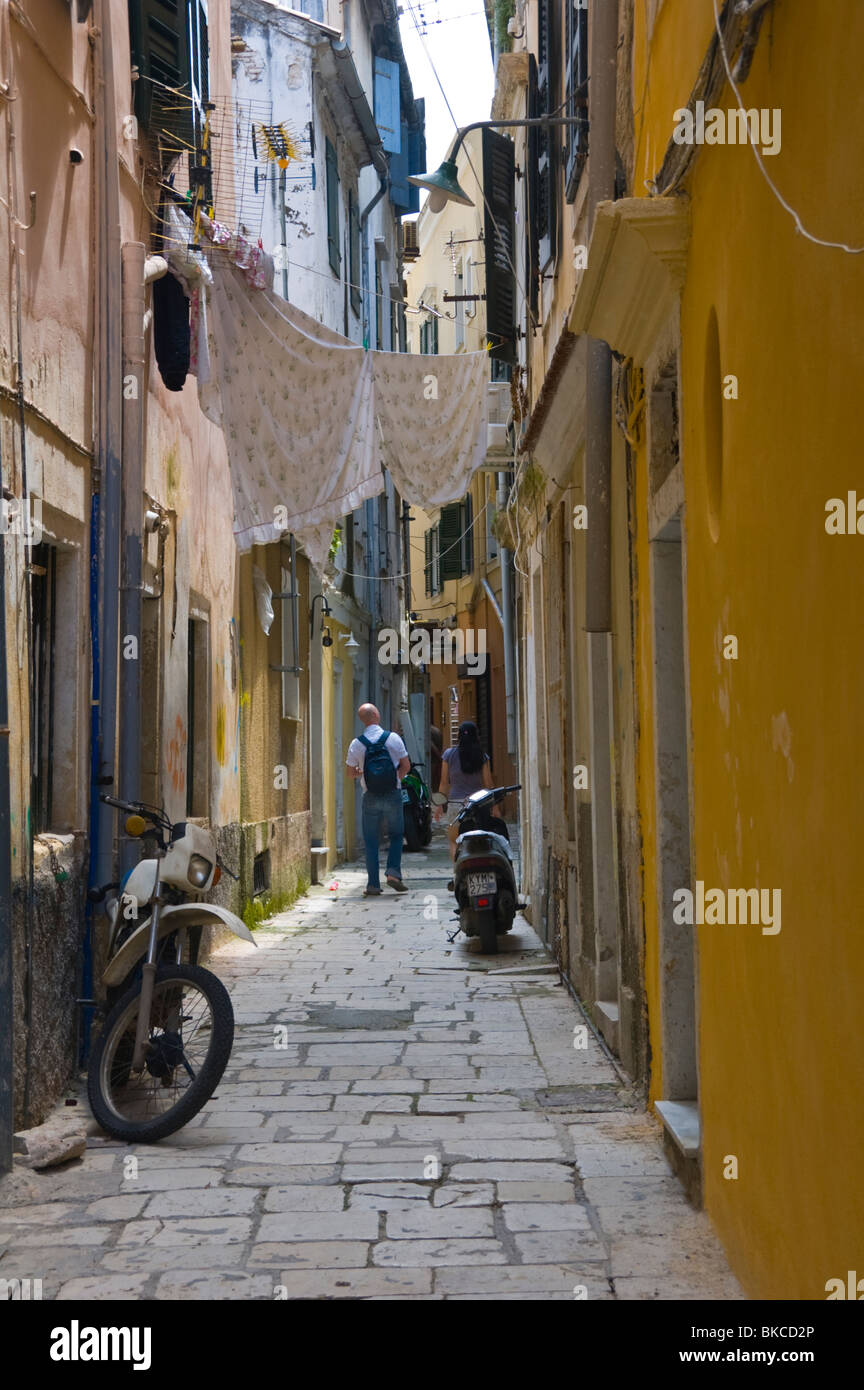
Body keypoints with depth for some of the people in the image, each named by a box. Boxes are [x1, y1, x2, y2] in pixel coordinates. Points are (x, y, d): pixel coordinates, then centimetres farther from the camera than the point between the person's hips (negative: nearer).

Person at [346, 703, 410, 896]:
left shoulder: (356, 744, -4)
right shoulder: (393, 738, -6)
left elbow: (351, 773, 4)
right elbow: (406, 765, -1)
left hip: (371, 798, 1)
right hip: (393, 795, 0)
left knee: (371, 841, 7)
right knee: (396, 835, 16)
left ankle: (373, 885, 5)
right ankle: (393, 872, -2)